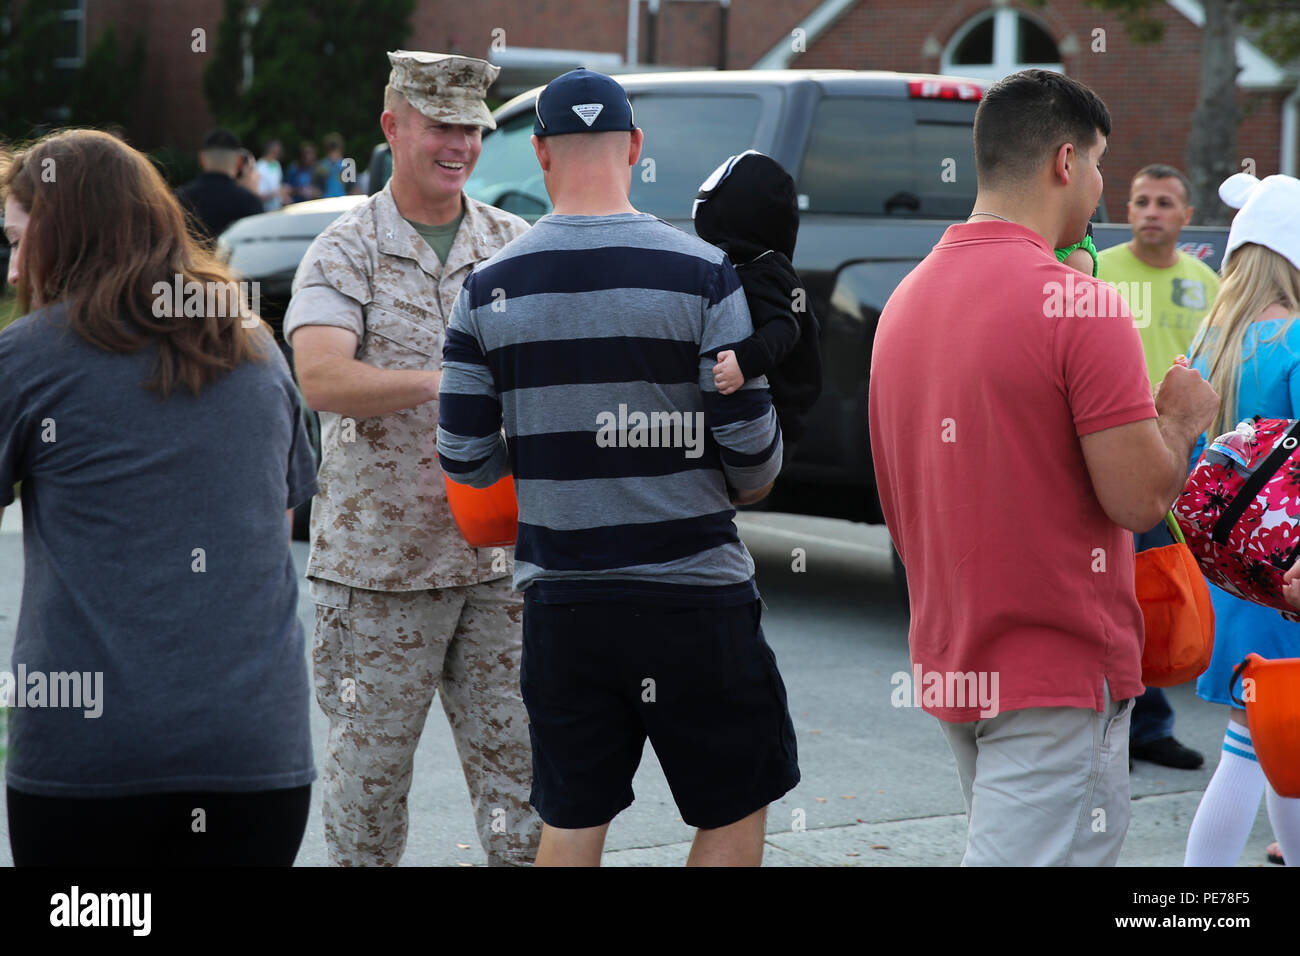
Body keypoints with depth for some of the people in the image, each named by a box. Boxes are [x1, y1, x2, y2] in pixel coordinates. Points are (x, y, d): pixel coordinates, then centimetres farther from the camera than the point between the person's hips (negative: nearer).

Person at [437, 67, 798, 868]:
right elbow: (751, 443, -9)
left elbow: (464, 460, 1)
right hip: (693, 592, -3)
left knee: (571, 821, 12)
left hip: (560, 600, 3)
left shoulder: (489, 289, -1)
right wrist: (751, 483, 14)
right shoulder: (702, 274, -10)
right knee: (736, 810, 10)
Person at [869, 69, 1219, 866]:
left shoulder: (905, 301, 8)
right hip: (1061, 675, -8)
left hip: (948, 664, 8)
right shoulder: (1078, 305, -17)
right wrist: (1182, 417, 0)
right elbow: (1140, 497, -18)